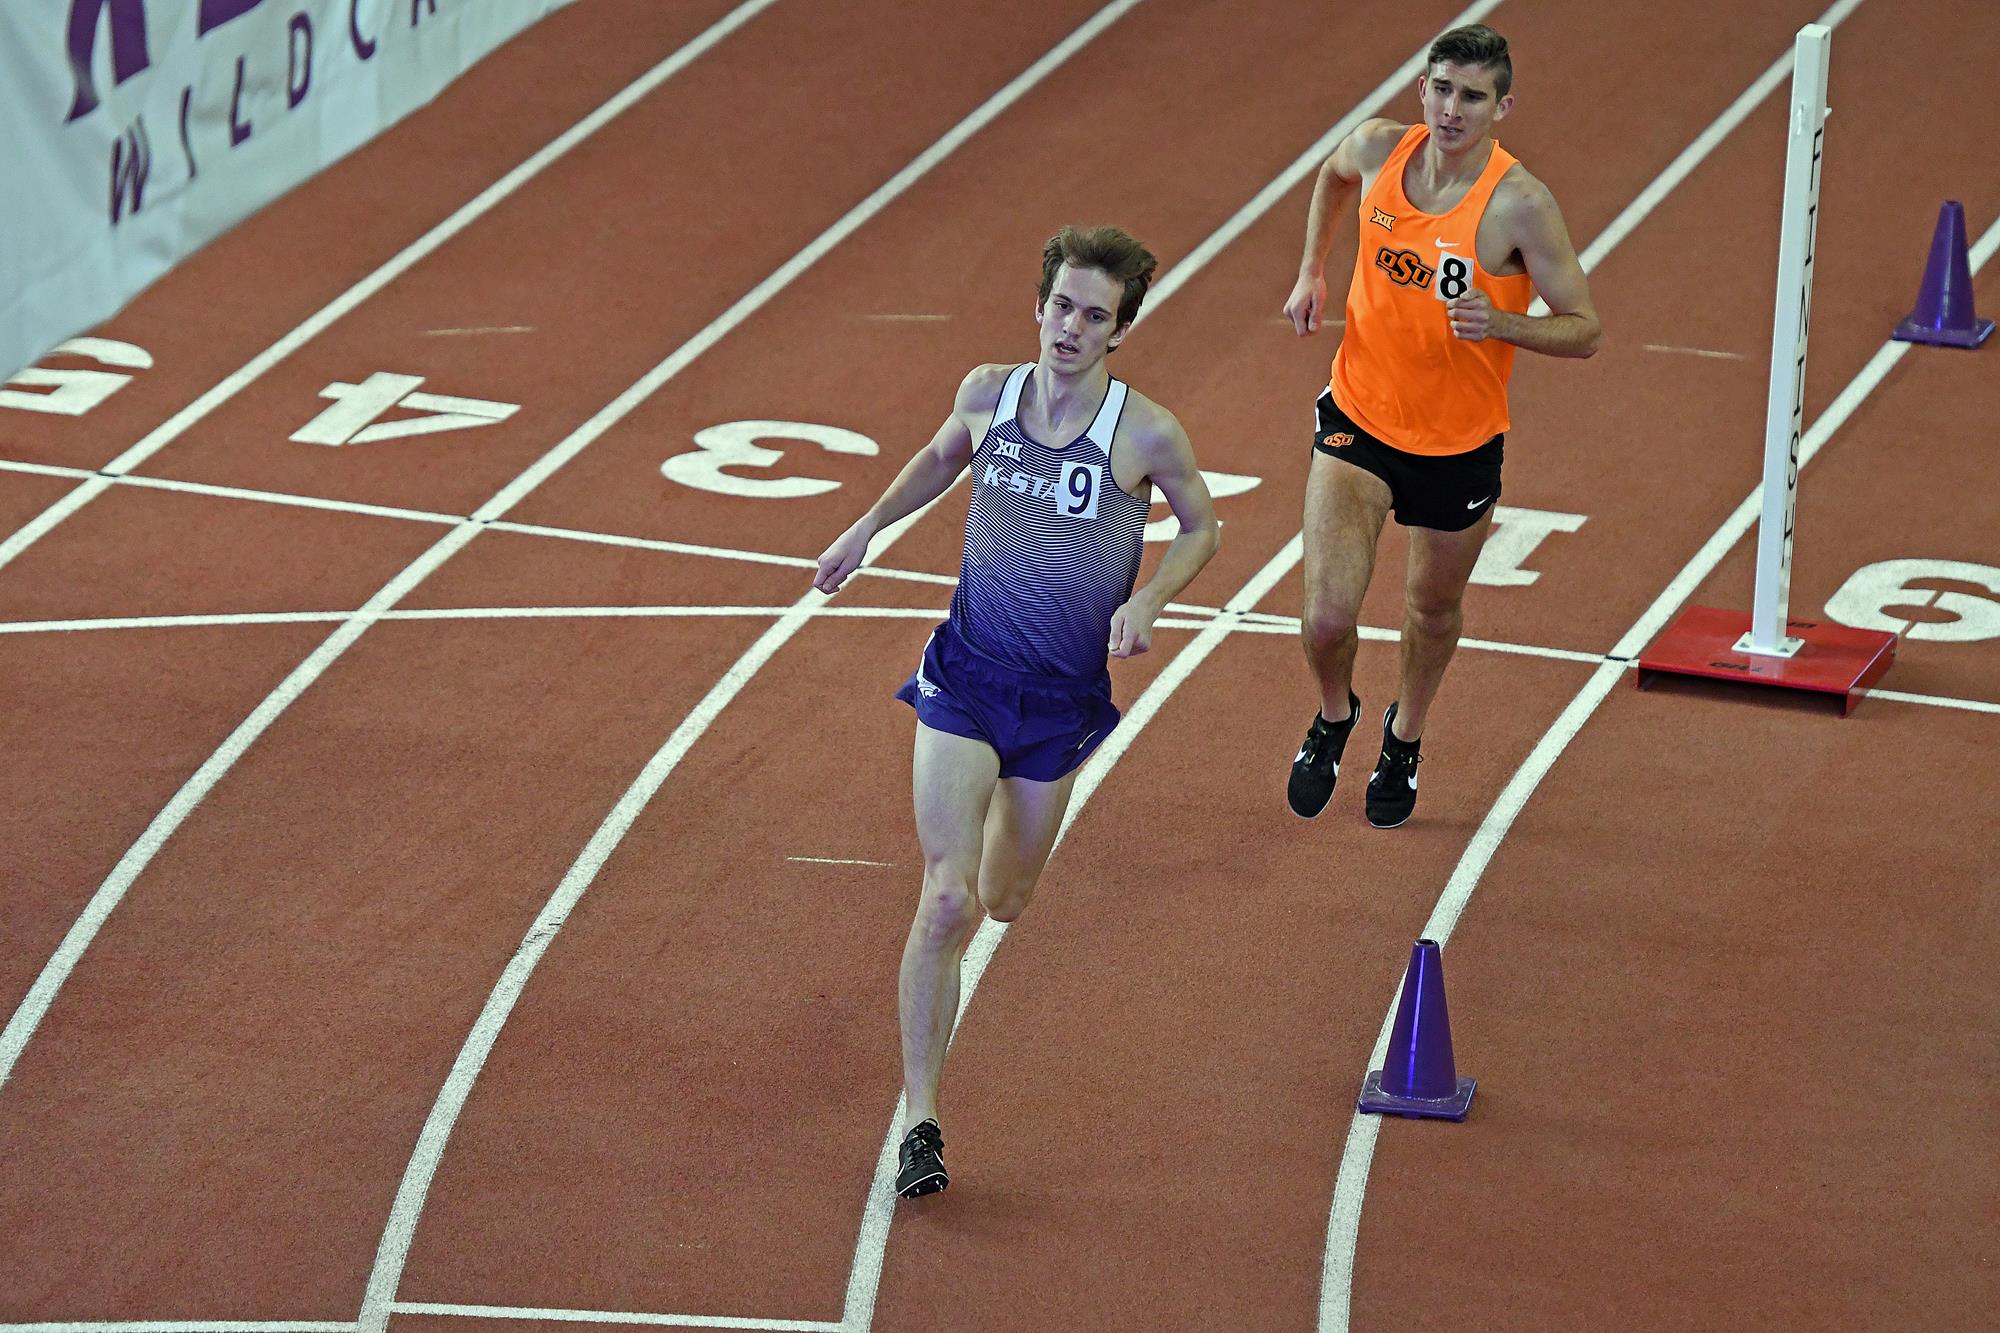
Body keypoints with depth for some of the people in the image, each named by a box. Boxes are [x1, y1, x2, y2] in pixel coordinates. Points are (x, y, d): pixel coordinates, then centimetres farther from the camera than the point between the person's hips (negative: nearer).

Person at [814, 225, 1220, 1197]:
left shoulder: (1147, 434, -13)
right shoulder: (987, 393, -6)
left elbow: (1202, 528, 3)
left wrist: (1149, 600, -13)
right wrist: (868, 525, 16)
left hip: (1061, 699, 0)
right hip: (964, 678, 0)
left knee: (1004, 900, 18)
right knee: (946, 900, -14)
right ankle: (920, 1123, -10)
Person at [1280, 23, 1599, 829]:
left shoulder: (1520, 205, -21)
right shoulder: (1377, 148, -10)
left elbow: (1584, 330, -16)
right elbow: (1331, 175, 17)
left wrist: (1499, 324, -33)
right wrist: (1311, 271, 10)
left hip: (1459, 444, -1)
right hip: (1358, 418, 1)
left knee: (1433, 608, 20)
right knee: (1328, 613, -12)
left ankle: (1405, 737, 51)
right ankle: (1333, 716, 23)